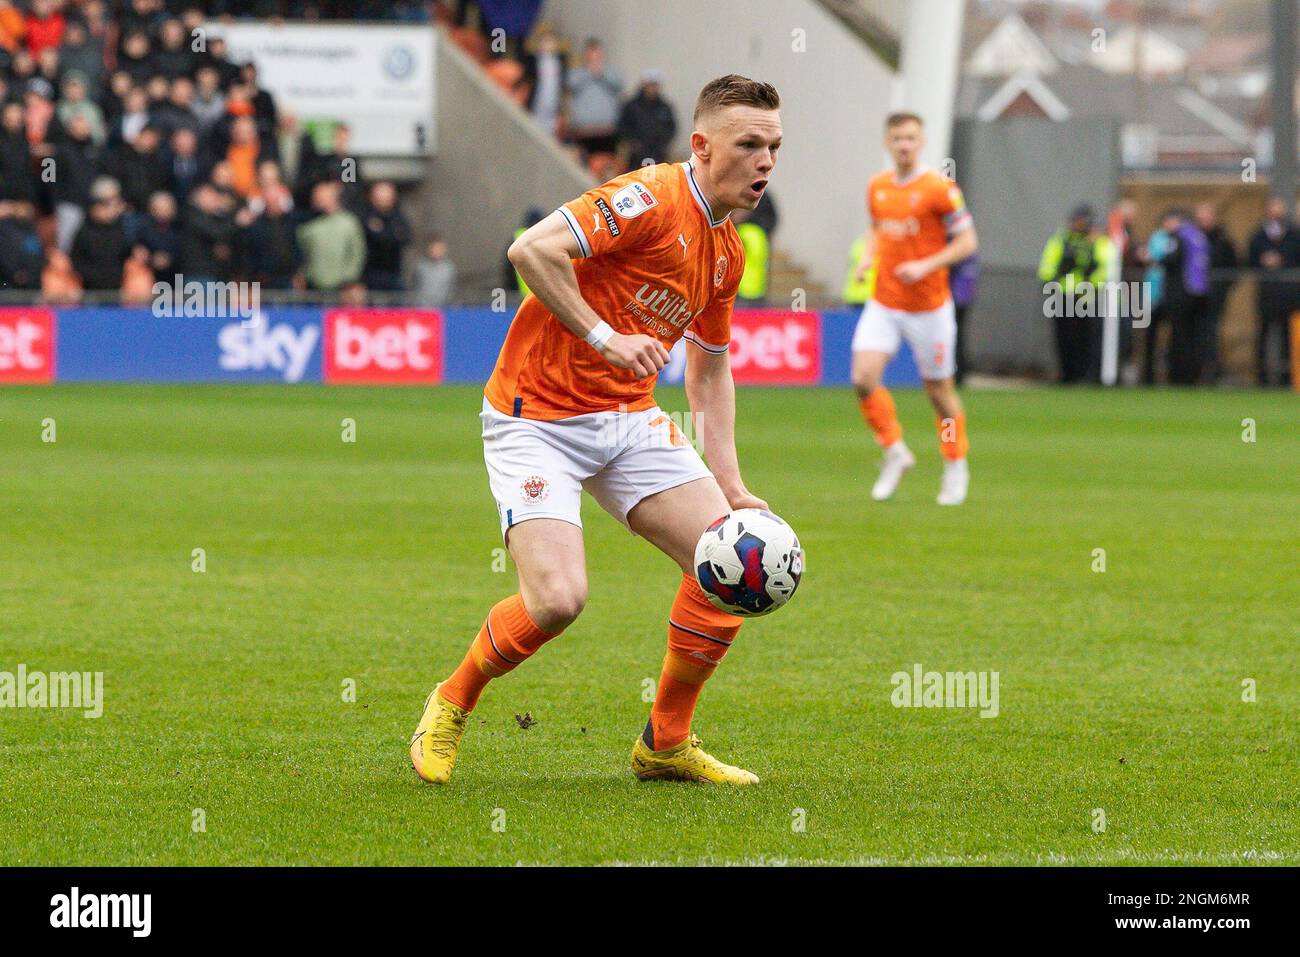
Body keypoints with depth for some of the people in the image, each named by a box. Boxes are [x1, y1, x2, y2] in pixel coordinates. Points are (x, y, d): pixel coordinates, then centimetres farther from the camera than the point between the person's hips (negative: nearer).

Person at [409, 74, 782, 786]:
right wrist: (603, 335, -28)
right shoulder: (650, 199, -17)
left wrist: (731, 486, 12)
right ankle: (452, 703, 8)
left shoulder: (726, 251, 11)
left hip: (630, 421, 8)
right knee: (558, 598, -22)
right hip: (537, 418, -8)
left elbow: (710, 371, 21)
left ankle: (666, 742, 10)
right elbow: (532, 250, -29)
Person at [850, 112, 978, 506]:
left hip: (928, 306, -4)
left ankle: (955, 467, 25)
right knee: (864, 378, -13)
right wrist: (868, 257, 1)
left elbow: (967, 241, -9)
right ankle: (894, 452, 7)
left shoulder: (939, 188, -11)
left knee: (939, 390, 5)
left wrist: (926, 265, -21)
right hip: (883, 303, 4)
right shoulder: (877, 186, 5)